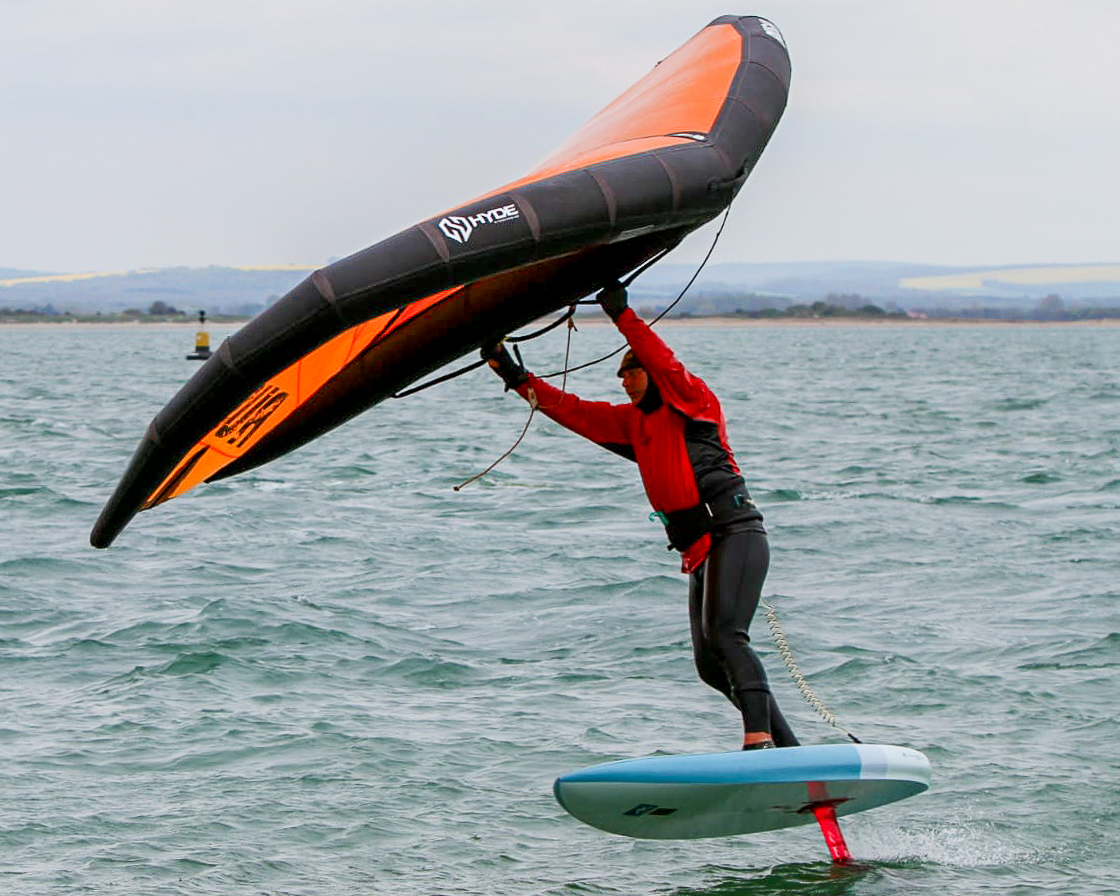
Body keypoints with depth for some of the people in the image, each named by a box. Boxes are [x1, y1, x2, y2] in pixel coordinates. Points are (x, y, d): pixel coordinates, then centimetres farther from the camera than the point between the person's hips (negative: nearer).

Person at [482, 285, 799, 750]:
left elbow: (664, 363, -18)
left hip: (736, 533, -9)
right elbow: (573, 411, 20)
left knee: (724, 635, -26)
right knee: (710, 665, 4)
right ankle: (789, 750, 10)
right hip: (700, 550, 9)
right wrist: (517, 378, 14)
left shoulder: (693, 400, 0)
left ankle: (760, 741, -36)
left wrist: (622, 315, -20)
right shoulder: (633, 421, 20)